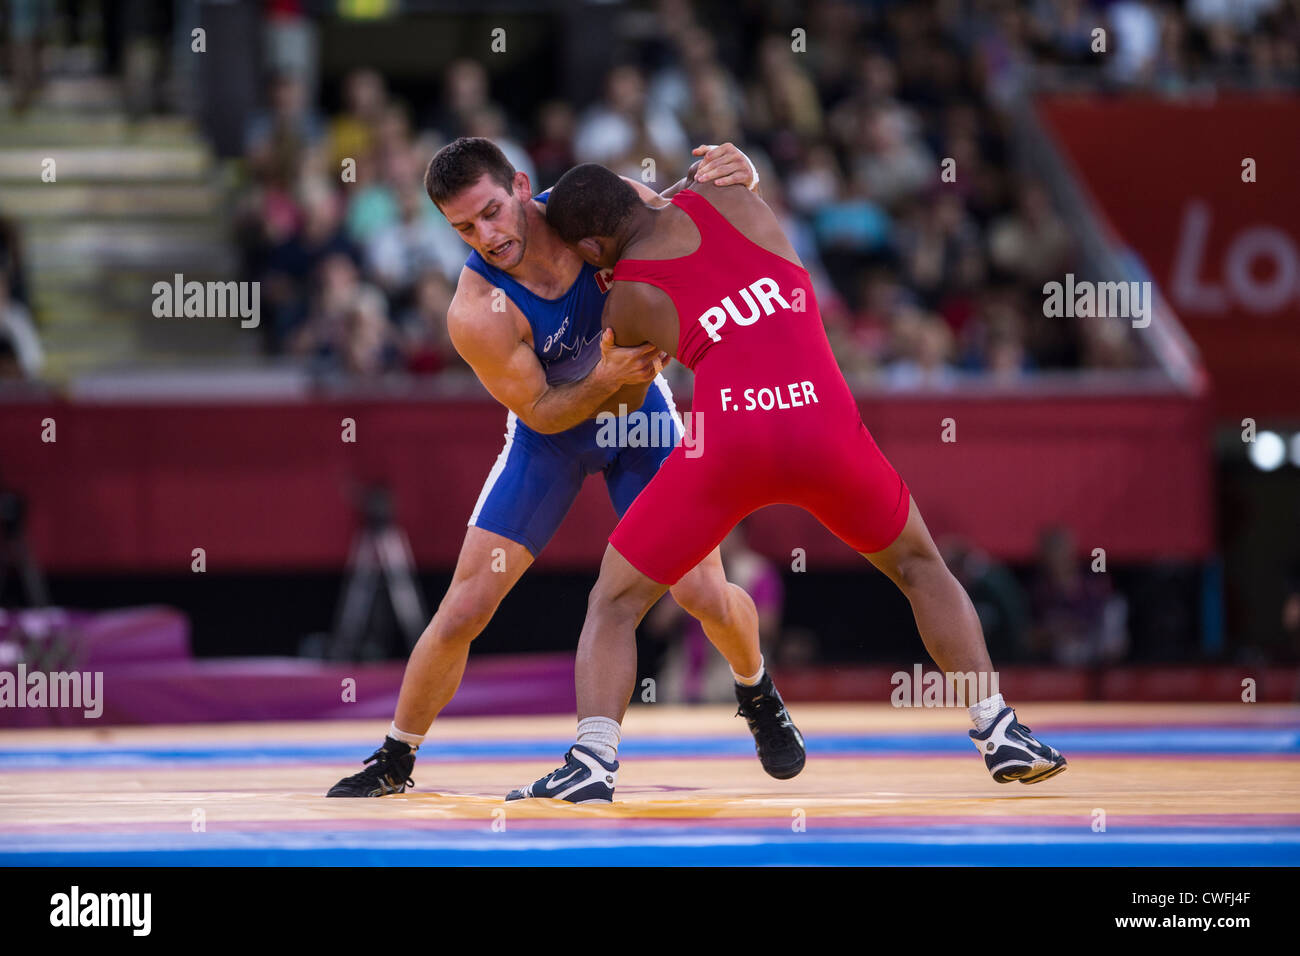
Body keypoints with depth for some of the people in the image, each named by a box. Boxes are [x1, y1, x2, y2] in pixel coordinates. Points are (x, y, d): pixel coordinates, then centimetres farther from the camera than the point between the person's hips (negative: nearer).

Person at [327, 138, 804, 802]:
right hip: (551, 429, -1)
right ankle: (395, 760, 14)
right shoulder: (476, 313, -31)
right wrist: (607, 378, -38)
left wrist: (733, 178, -31)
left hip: (639, 408, 2)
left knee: (705, 593, -6)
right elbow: (541, 412, -20)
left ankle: (760, 698, 27)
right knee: (462, 611, -7)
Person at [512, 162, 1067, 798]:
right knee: (919, 565, 27)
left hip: (727, 436, -2)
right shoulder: (724, 195, 15)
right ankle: (997, 730, 16)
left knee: (613, 605, 15)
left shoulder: (627, 301, 11)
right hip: (823, 424, 2)